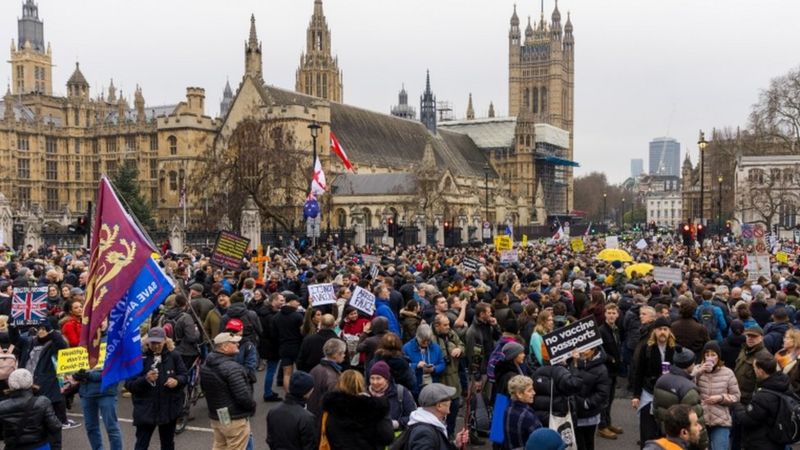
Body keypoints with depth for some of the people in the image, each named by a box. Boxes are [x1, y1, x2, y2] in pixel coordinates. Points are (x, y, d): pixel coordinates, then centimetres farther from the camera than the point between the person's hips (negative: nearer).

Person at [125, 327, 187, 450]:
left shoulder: (173, 356, -4)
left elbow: (184, 376, 5)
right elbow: (129, 384, -10)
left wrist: (177, 381, -17)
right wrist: (145, 379, -26)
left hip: (169, 408, 3)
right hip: (145, 409, -2)